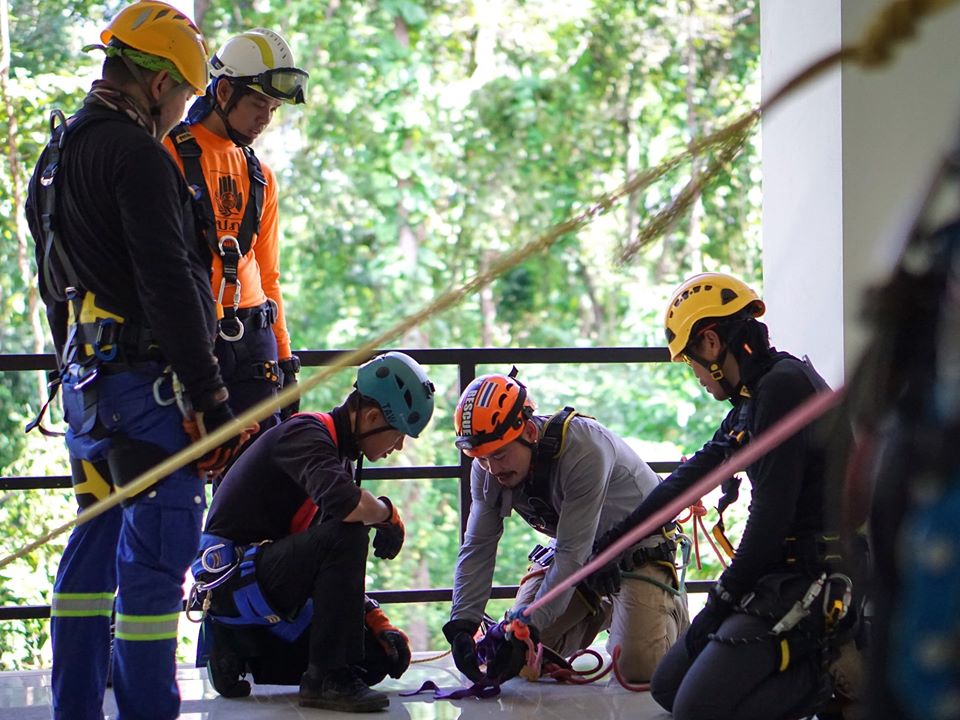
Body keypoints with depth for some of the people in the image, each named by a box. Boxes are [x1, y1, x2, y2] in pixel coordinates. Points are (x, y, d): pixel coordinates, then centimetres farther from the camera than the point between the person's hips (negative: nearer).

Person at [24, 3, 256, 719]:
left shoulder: (57, 157, 16)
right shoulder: (136, 157, -15)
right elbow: (168, 285, -20)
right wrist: (210, 395, -19)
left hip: (85, 383, 10)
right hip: (148, 384, -10)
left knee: (97, 544, 15)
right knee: (157, 553, -6)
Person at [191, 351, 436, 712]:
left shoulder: (342, 452, 15)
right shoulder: (307, 433, -14)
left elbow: (342, 571, 19)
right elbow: (342, 502, -36)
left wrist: (376, 621, 9)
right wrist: (387, 513, -15)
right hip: (233, 577, -10)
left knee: (376, 659, 3)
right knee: (346, 536, -30)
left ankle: (240, 650, 11)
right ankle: (326, 679, -24)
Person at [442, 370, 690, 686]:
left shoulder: (584, 450, -37)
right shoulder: (488, 470, -16)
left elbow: (572, 554, -36)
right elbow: (477, 549, -12)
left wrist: (527, 627, -40)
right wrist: (461, 626, -26)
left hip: (639, 542, -6)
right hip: (573, 546, 6)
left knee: (638, 666, -20)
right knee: (523, 661, -5)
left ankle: (670, 607, 14)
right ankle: (600, 611, 22)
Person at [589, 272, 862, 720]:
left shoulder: (785, 385, -16)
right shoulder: (753, 401, 15)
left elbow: (771, 514, -20)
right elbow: (690, 477, 26)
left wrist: (724, 597, -10)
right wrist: (612, 540, 32)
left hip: (809, 580, -10)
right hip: (780, 575, 10)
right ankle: (820, 663, 7)